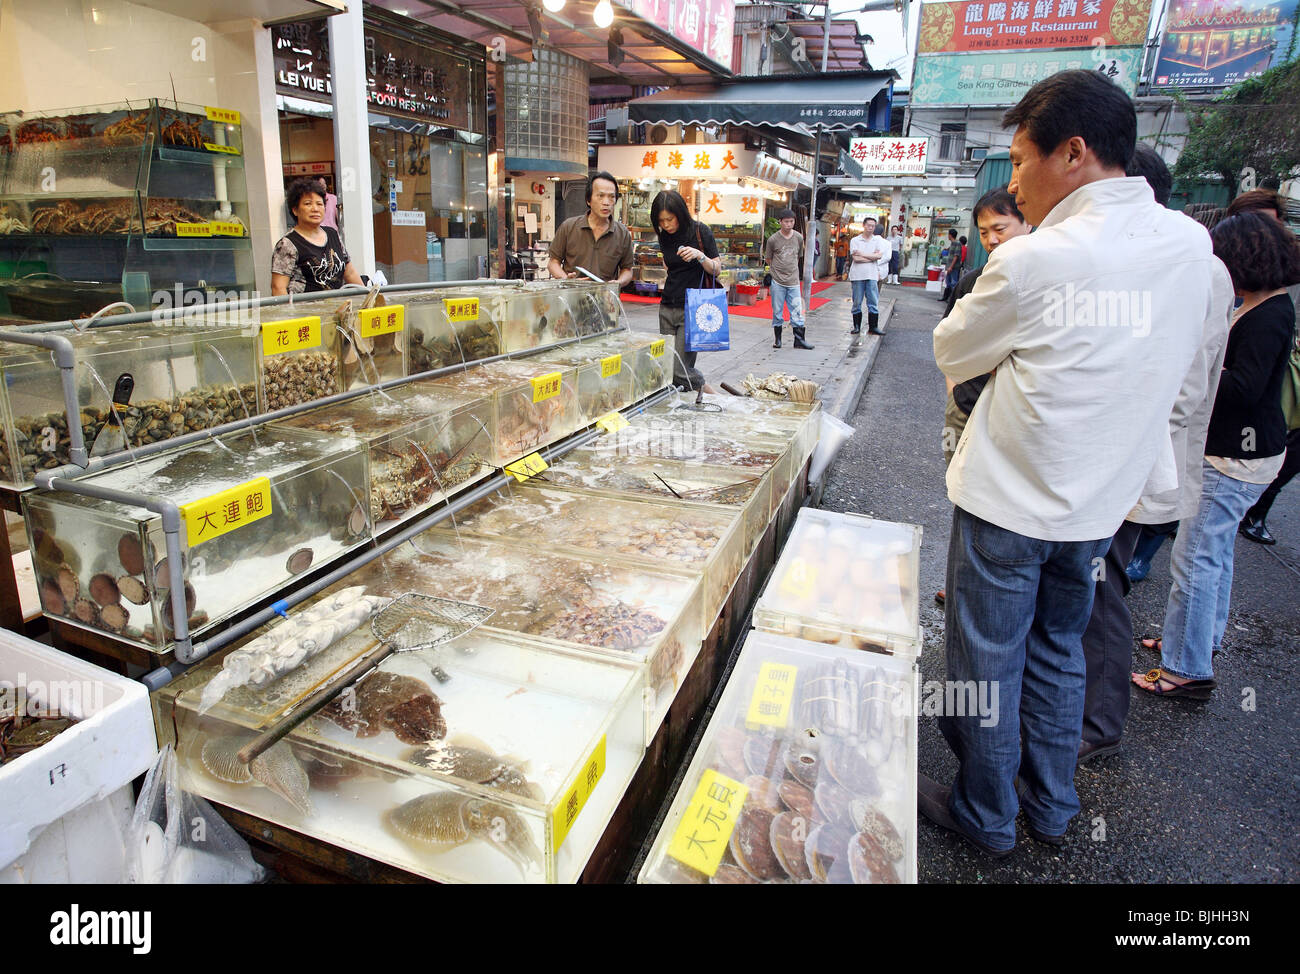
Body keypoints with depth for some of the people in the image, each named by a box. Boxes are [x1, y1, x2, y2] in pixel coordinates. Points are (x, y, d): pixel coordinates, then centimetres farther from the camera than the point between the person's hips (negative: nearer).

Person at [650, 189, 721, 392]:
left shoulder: (700, 231, -6)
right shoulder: (665, 236, 10)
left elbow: (716, 269, -4)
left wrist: (700, 255, -20)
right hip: (667, 307, 6)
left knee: (680, 370, -12)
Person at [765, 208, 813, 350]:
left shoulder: (799, 238, 5)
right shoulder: (773, 239, -3)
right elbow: (768, 259, 8)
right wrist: (778, 270, 11)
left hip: (793, 281, 2)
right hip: (777, 281, -2)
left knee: (797, 312, 0)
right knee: (777, 312, 4)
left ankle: (799, 340, 5)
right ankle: (777, 339, 15)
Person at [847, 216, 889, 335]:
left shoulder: (878, 240, 8)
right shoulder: (855, 240, 3)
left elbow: (879, 255, -7)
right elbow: (855, 258, -9)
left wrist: (862, 254, -9)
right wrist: (872, 257, -7)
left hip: (872, 275, 1)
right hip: (857, 275, -1)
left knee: (873, 302, -1)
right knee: (857, 303, 4)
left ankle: (873, 327, 4)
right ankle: (857, 327, 13)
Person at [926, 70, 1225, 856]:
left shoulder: (1033, 260, -20)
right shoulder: (1191, 246, -1)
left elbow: (953, 352, -5)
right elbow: (1180, 366, 13)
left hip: (1008, 504, -6)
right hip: (1101, 504, 6)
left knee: (988, 664, 10)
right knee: (1059, 652, 22)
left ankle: (986, 818, 29)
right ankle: (1052, 807, 38)